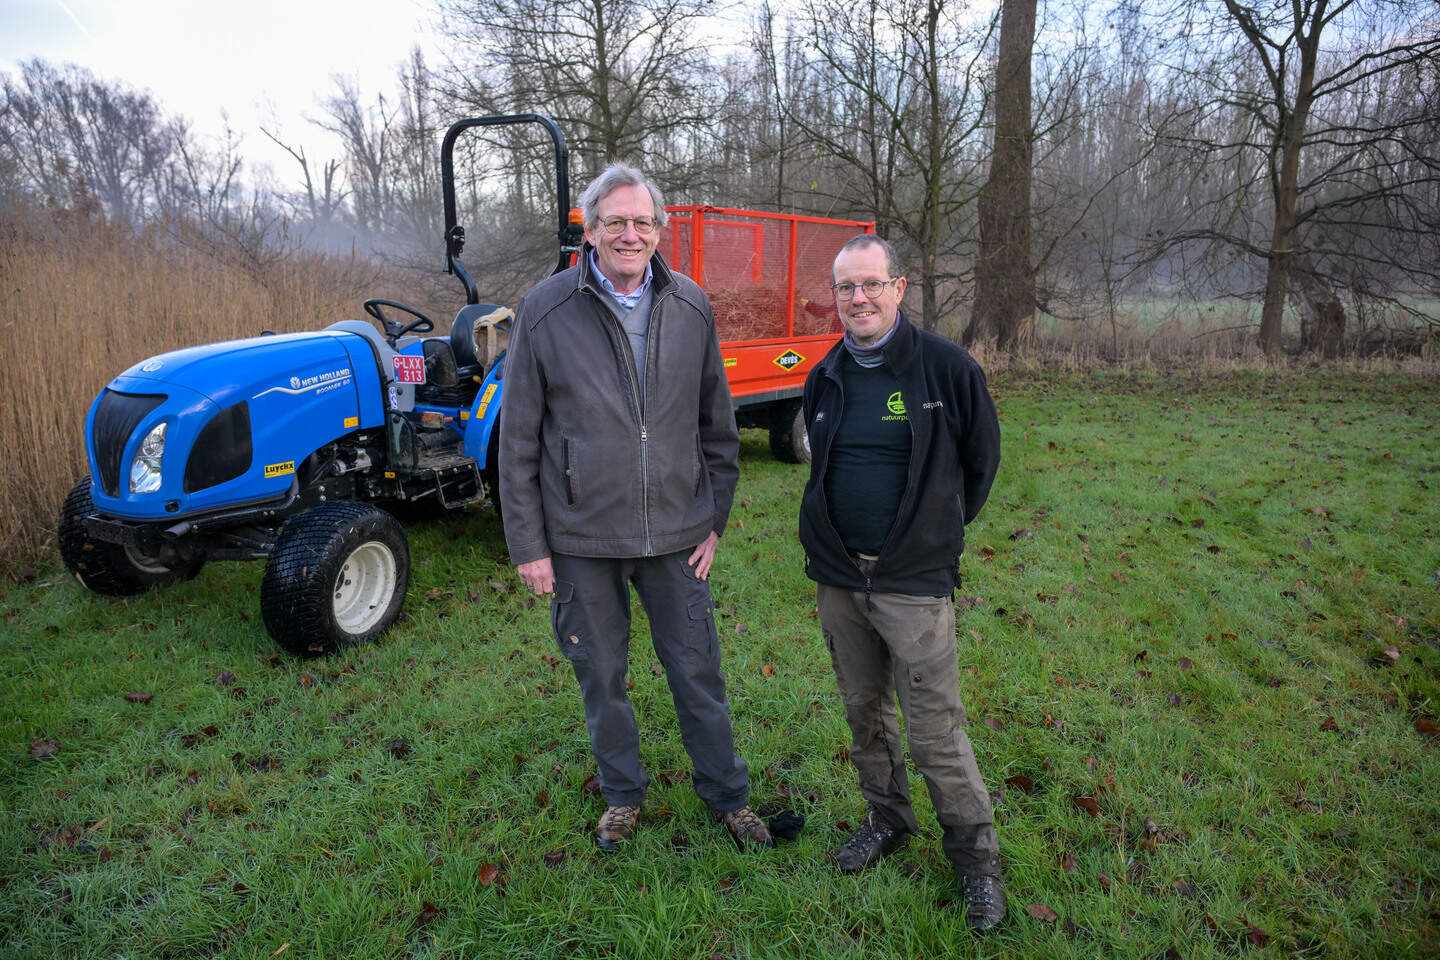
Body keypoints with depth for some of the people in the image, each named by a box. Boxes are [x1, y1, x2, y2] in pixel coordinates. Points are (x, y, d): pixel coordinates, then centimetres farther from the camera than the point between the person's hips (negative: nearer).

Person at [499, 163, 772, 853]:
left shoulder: (690, 306, 1)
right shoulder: (545, 311, -6)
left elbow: (717, 422, 9)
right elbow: (519, 439, -3)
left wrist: (715, 517, 6)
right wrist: (527, 543, -5)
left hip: (675, 533, 2)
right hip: (582, 537, -1)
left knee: (698, 671, 12)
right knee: (602, 674, 15)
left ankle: (727, 794, 33)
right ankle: (622, 794, 38)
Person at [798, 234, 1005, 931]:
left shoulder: (946, 367, -7)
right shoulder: (823, 381, 6)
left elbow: (982, 457, 5)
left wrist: (939, 529, 10)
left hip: (913, 584, -5)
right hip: (837, 579, 5)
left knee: (935, 731, -1)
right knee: (865, 713, 17)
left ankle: (976, 859, 20)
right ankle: (887, 820, 38)